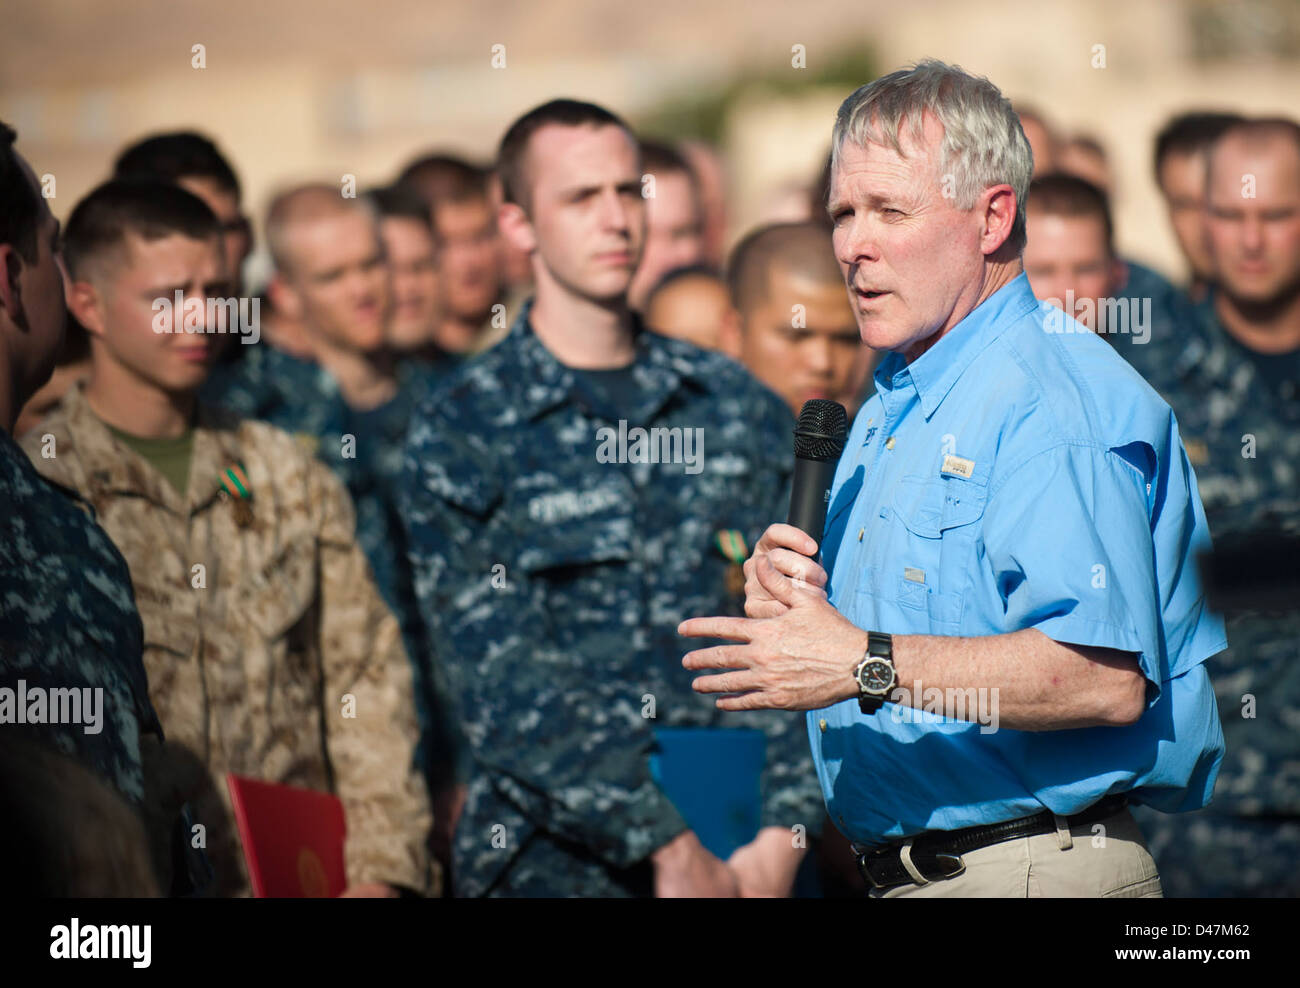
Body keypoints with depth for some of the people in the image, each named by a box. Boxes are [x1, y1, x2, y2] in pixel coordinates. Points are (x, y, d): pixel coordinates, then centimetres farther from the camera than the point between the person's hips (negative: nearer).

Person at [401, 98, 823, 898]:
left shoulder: (743, 410, 13)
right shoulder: (461, 432, 3)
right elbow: (501, 688, -5)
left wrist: (784, 834, -5)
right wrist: (670, 845, -12)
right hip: (558, 859, -2)